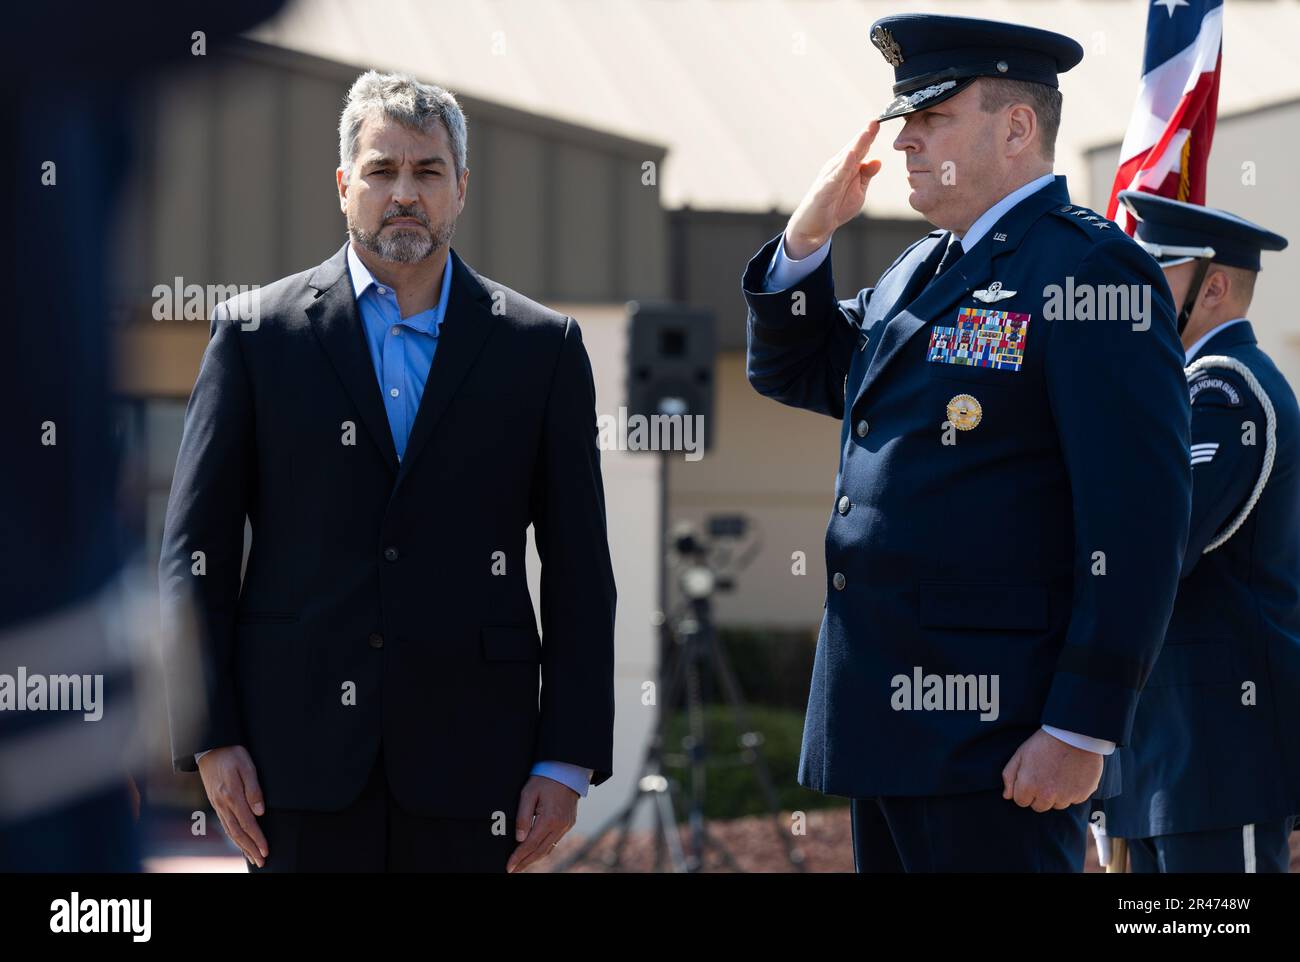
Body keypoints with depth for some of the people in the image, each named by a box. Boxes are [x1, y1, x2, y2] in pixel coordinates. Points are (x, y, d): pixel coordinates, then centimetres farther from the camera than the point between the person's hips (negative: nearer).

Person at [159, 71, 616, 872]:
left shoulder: (541, 346, 7)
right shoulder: (256, 332, 6)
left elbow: (578, 567, 6)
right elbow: (196, 549, 4)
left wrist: (567, 761, -1)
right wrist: (210, 740, -3)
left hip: (468, 747, 1)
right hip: (302, 742, 0)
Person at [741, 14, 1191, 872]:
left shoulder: (1089, 271, -11)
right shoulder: (920, 271, 17)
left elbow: (1138, 518, -17)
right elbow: (792, 369, 29)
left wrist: (1083, 732, -21)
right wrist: (808, 237, 10)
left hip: (998, 741, -9)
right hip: (890, 732, 9)